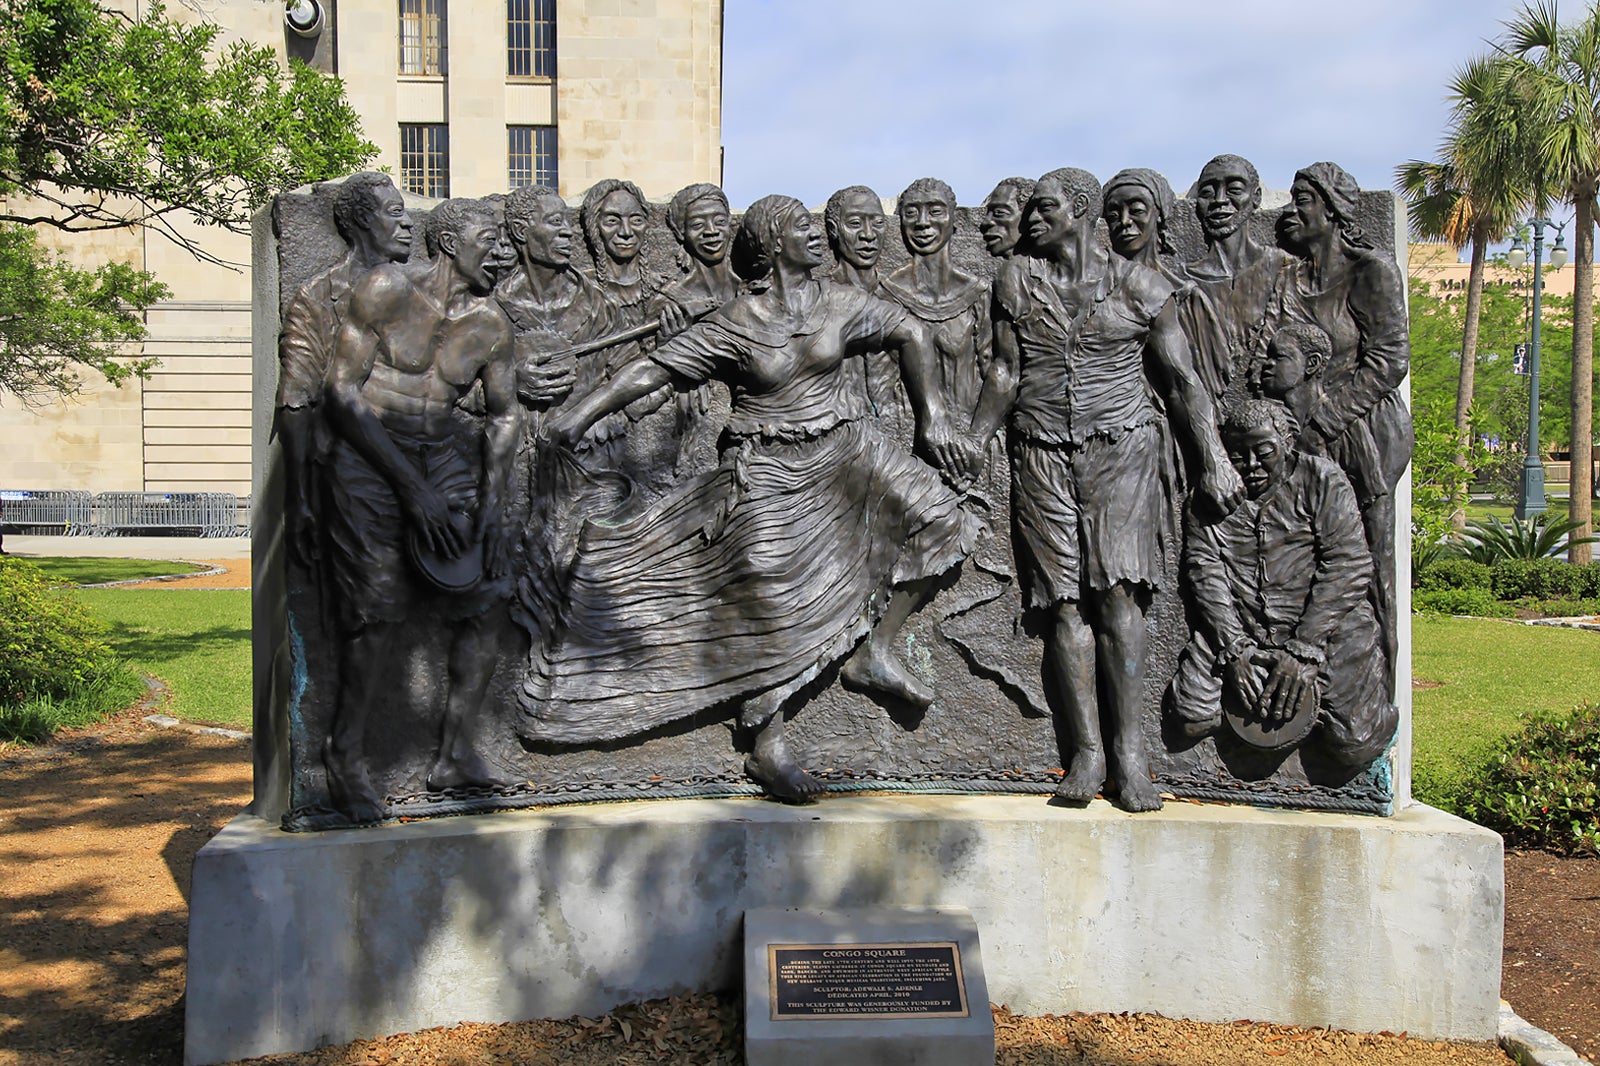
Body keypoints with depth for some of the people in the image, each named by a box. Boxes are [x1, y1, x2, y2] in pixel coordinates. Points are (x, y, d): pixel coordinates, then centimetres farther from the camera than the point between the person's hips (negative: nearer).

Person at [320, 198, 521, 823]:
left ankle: (454, 755, 10)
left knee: (480, 599, -3)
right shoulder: (387, 290, -11)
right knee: (381, 613, -11)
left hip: (443, 458, 5)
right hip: (368, 459, -5)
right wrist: (410, 486, -18)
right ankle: (346, 755, 9)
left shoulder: (490, 326, 2)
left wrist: (492, 503, 0)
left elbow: (503, 415, 14)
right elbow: (342, 391, -12)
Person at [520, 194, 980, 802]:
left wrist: (930, 414, 11)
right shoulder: (736, 325, -9)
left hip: (845, 456, 5)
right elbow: (654, 369, -9)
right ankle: (766, 749, 6)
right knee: (772, 611, -5)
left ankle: (872, 654, 5)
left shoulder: (838, 305, 1)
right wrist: (583, 412, -18)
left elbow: (909, 333, 14)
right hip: (770, 475, -5)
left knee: (933, 524, -6)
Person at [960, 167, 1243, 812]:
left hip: (1122, 449, -2)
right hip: (1043, 456, 2)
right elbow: (1005, 372, 10)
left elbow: (1181, 382, 5)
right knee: (1066, 600, -4)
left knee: (1116, 589, -15)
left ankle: (1129, 749, -10)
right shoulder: (1016, 280, 11)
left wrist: (1213, 463, 1)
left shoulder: (1138, 286, 4)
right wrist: (973, 439, -2)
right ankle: (1085, 749, -2)